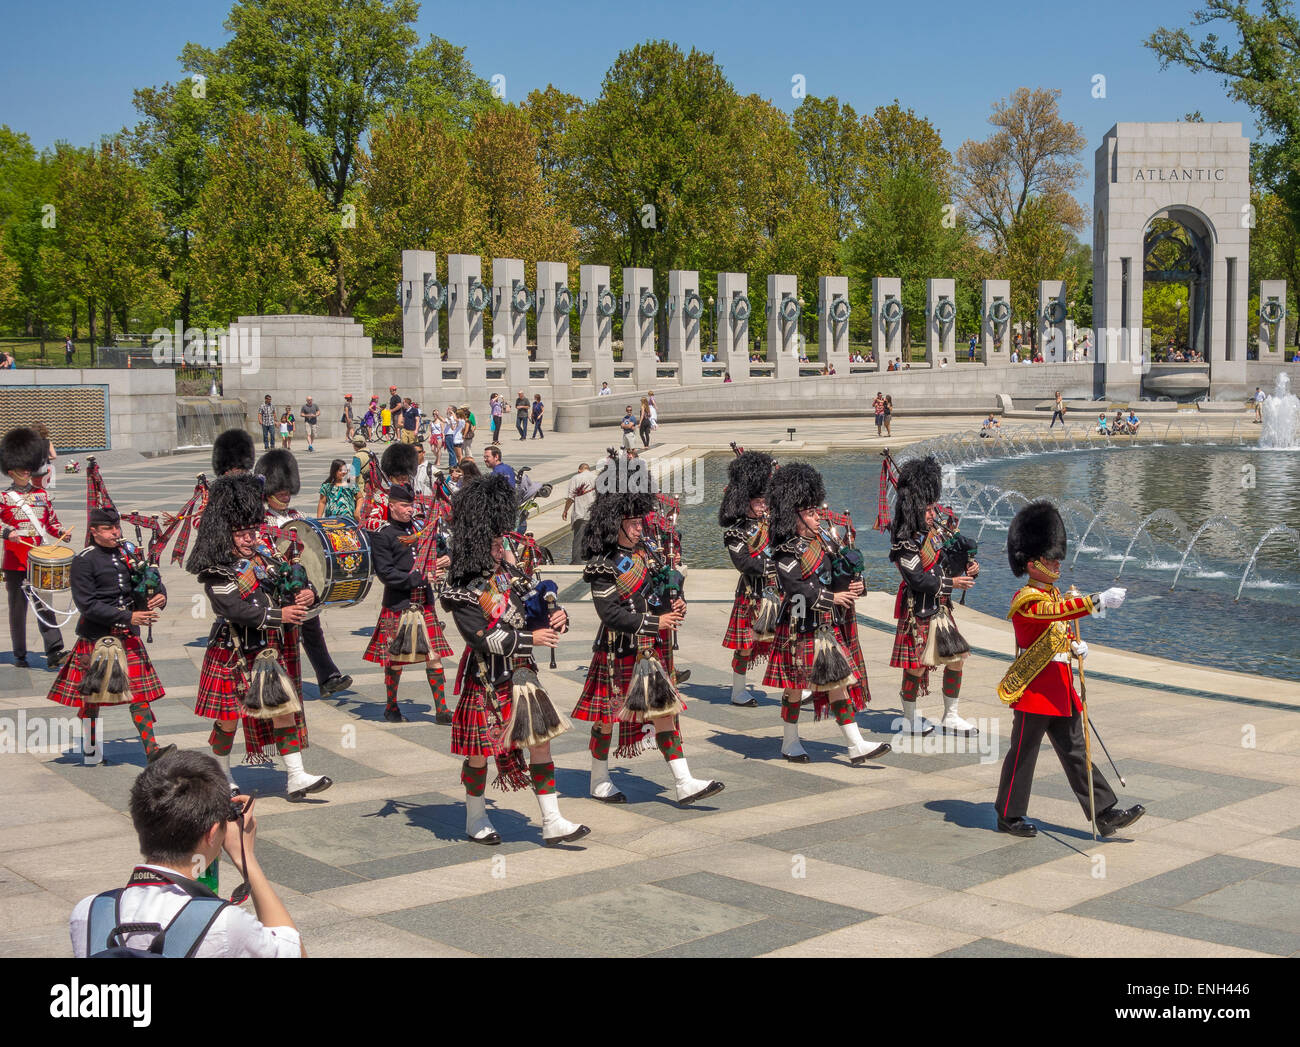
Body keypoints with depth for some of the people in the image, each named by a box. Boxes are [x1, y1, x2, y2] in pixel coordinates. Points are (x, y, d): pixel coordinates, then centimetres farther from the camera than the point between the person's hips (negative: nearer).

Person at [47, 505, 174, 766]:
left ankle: (151, 749, 1)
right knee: (92, 696, 7)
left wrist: (160, 597, -10)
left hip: (129, 636, 5)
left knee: (139, 693, 1)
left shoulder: (129, 554, 8)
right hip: (97, 638, -5)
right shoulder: (84, 561, -9)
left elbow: (154, 581, 15)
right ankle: (90, 750, 22)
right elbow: (87, 605, -15)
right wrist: (128, 617, -20)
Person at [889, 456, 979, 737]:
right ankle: (909, 720, 17)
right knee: (916, 666, 0)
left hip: (941, 610, 8)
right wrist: (951, 583, -20)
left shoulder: (934, 532, 6)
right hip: (919, 614, -8)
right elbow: (917, 579, -23)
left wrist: (969, 568, -7)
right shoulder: (905, 544, -18)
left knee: (956, 658, 9)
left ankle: (951, 717, 22)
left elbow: (948, 561, 13)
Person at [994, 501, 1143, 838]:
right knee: (1023, 754, 2)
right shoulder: (1025, 600, -15)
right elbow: (1055, 611, -35)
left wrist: (1076, 646, 2)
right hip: (1034, 690, -9)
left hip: (1061, 690, 9)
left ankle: (1105, 814, 9)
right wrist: (1100, 600, -44)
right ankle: (1009, 817, 14)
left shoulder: (1055, 593, 14)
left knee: (1076, 753, 9)